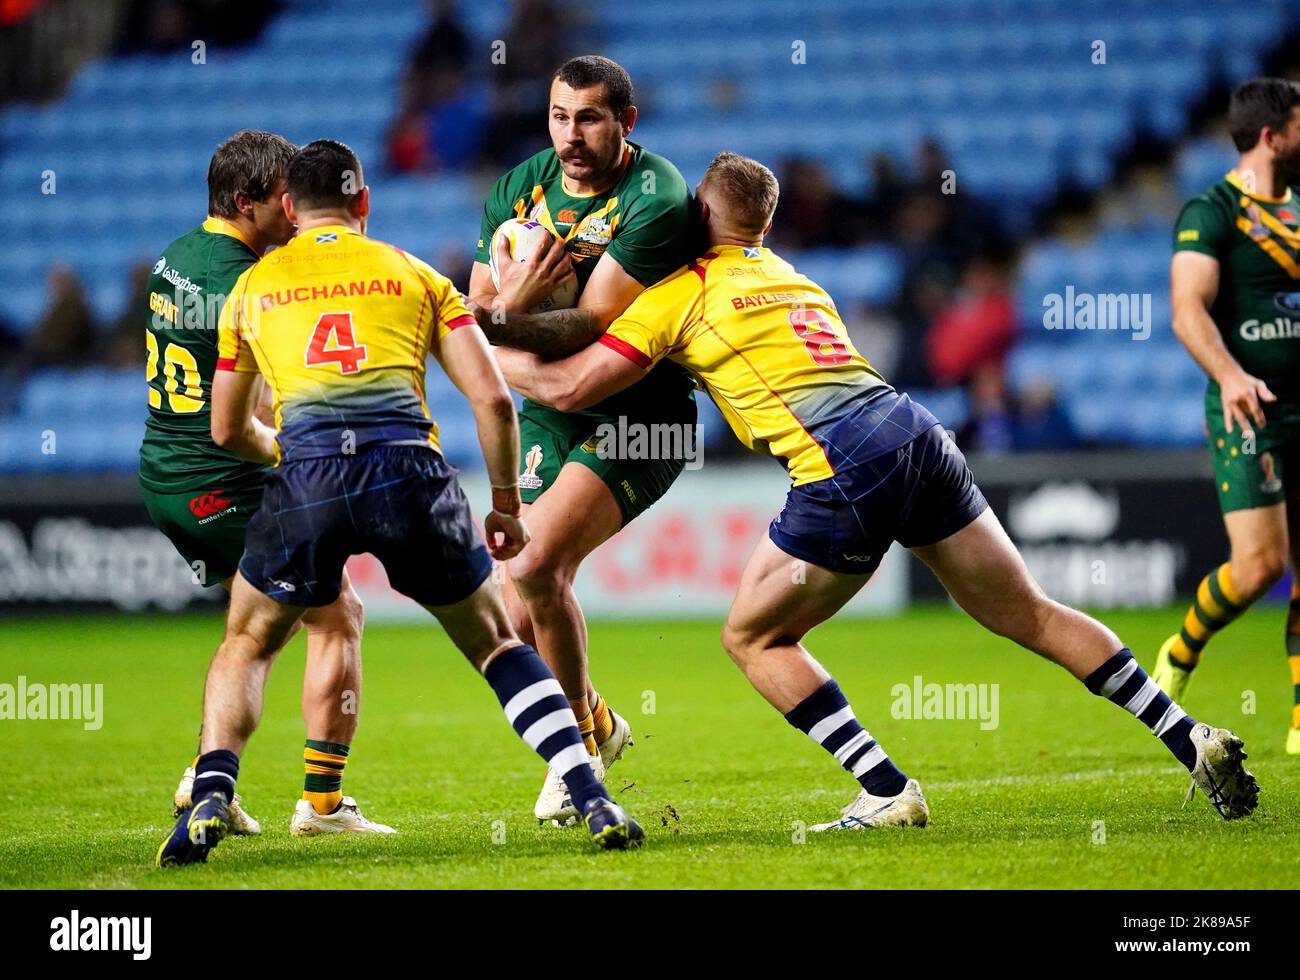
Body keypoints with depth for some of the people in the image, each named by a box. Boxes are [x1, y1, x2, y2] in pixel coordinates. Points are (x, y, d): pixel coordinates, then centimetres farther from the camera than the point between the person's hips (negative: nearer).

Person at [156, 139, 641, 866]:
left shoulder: (253, 287, 24)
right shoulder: (414, 274, 21)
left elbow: (228, 431, 32)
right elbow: (492, 398, 12)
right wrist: (507, 504, 24)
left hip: (307, 477, 0)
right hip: (409, 469, 0)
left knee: (247, 647, 22)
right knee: (496, 641, 19)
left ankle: (211, 801, -1)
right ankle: (593, 800, 5)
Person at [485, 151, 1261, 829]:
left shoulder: (683, 291, 7)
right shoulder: (794, 280, 29)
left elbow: (568, 387, 4)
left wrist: (494, 352, 23)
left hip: (844, 472, -7)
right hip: (919, 436, 7)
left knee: (753, 638, 11)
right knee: (1034, 617, 13)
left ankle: (888, 791, 0)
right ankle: (1195, 741, 9)